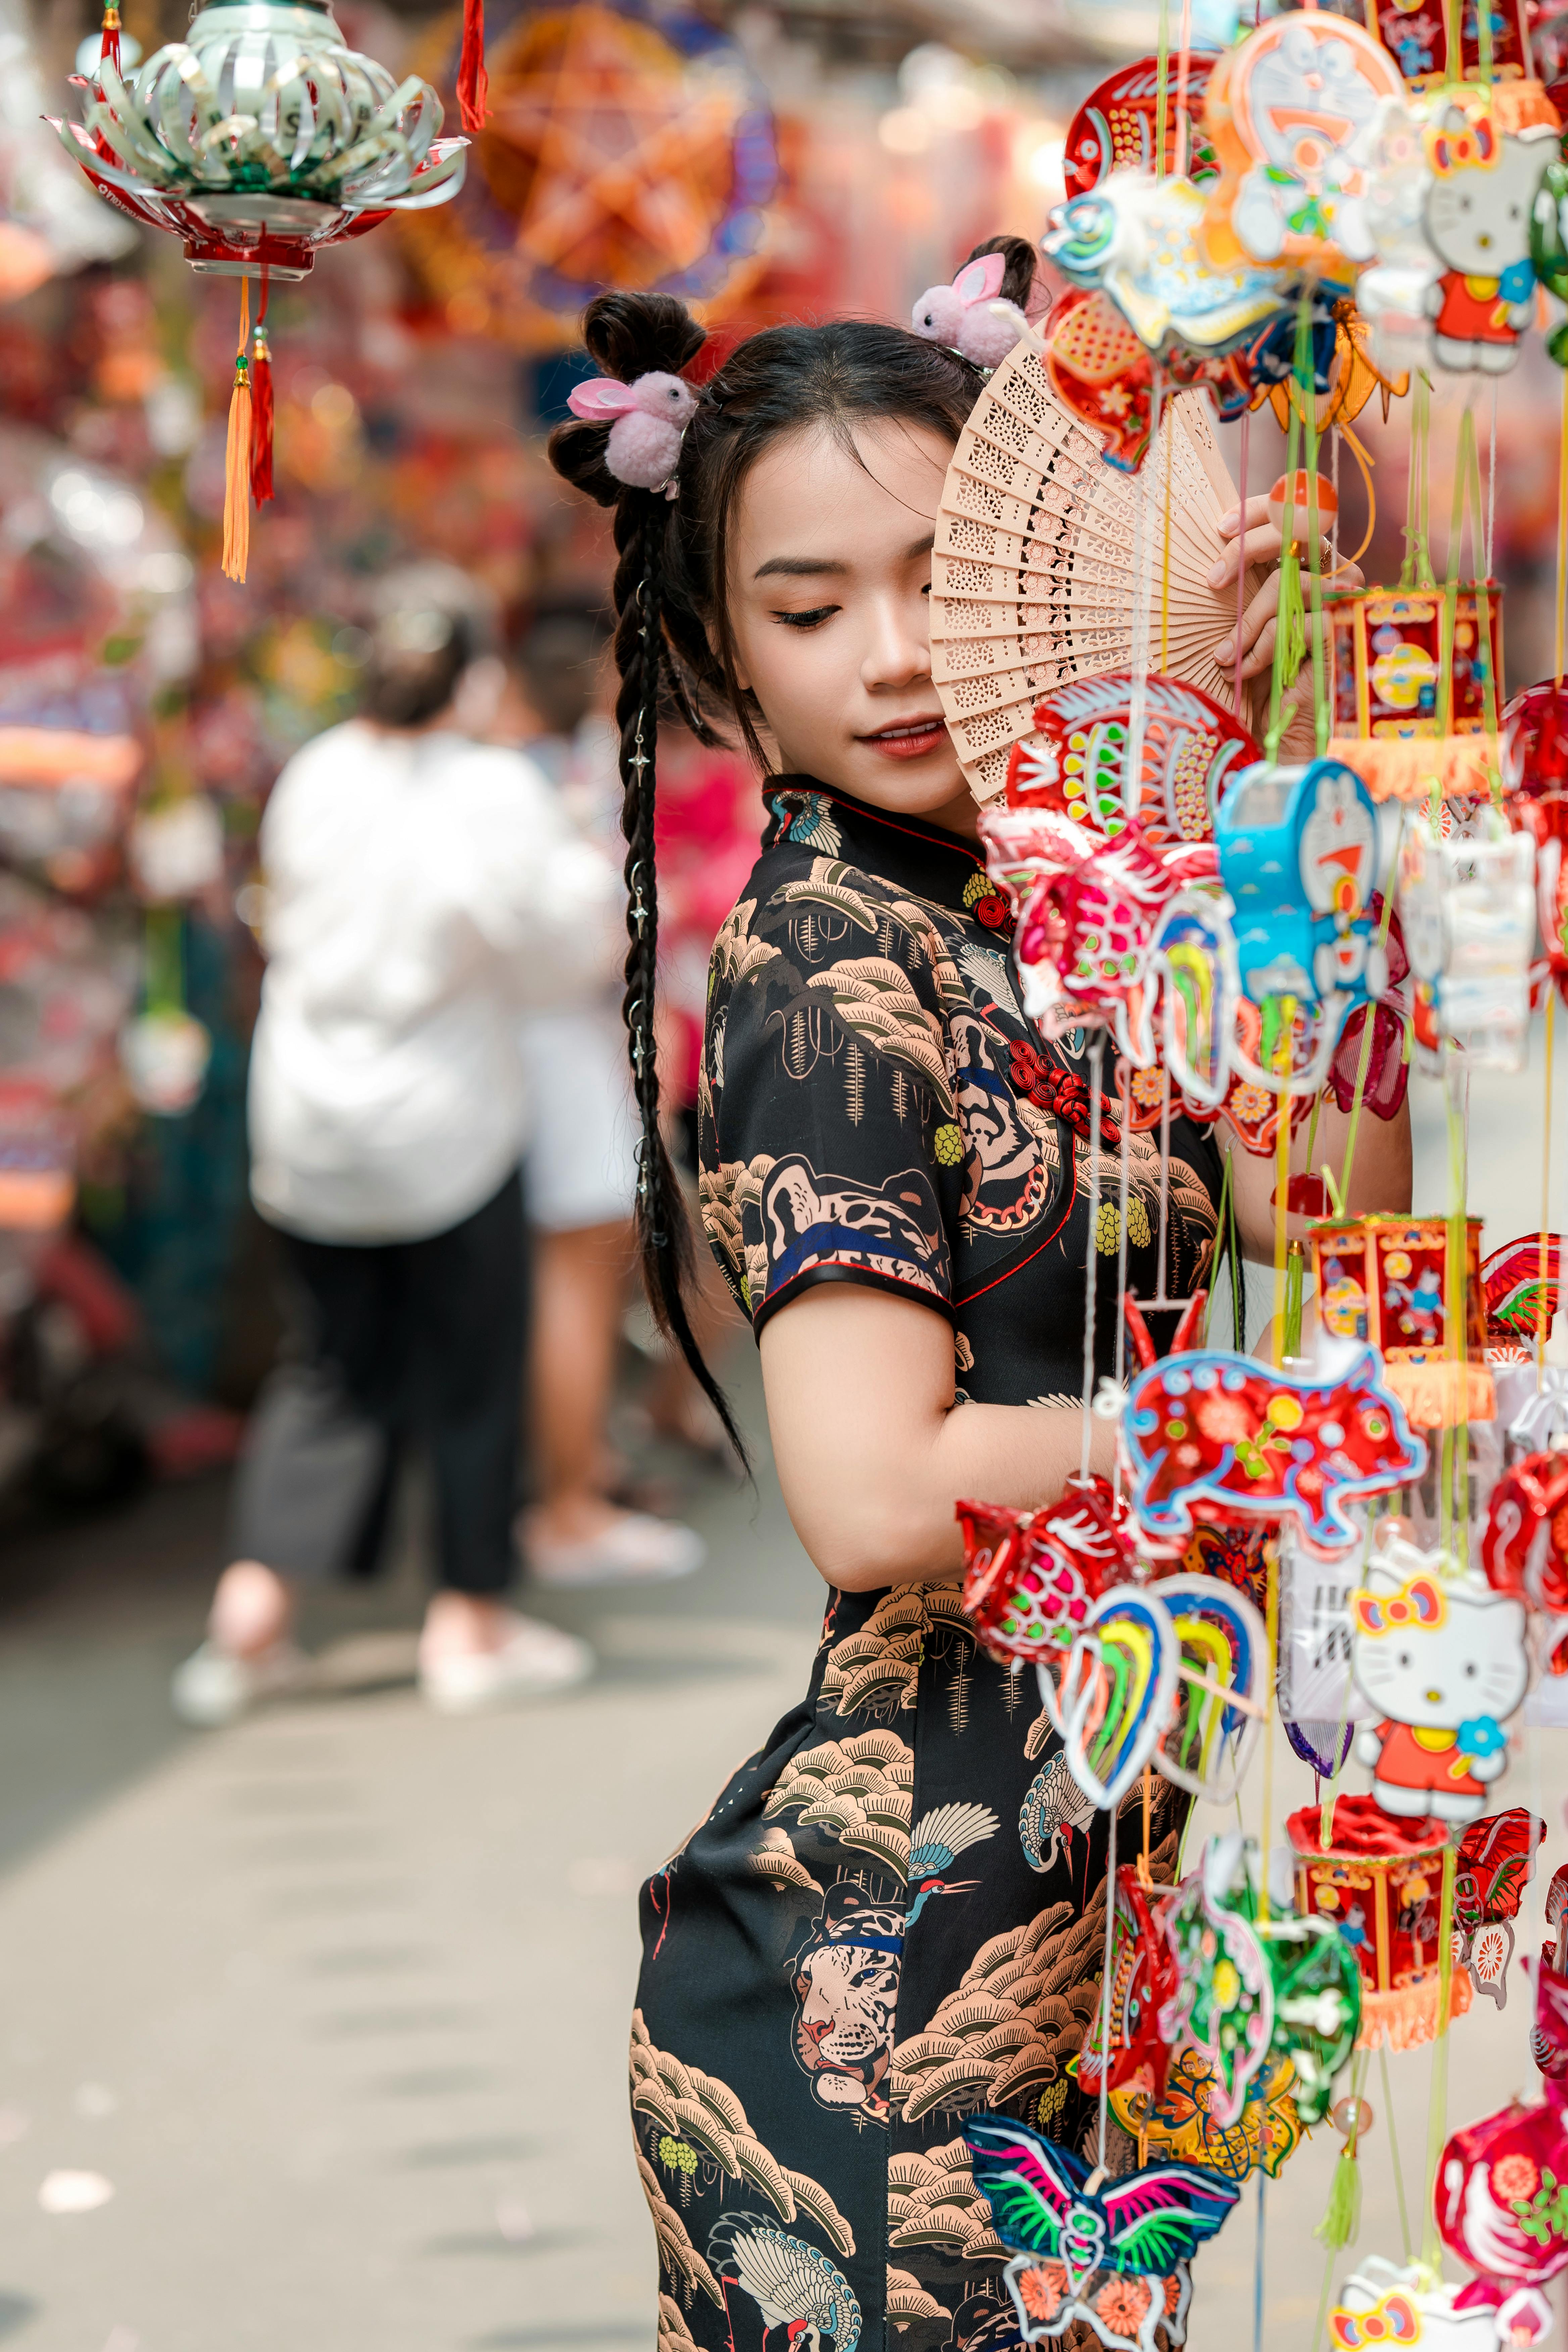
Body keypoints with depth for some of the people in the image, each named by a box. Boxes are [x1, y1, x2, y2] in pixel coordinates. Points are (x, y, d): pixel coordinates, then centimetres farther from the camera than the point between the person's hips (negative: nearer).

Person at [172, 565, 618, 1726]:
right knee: (471, 1368, 10)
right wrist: (594, 877, 11)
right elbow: (551, 951, -11)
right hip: (445, 1120, -4)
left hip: (309, 1119, 5)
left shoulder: (314, 777, -4)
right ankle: (469, 1623, 17)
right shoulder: (496, 794, -18)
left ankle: (253, 1605, 7)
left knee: (329, 1363, 15)